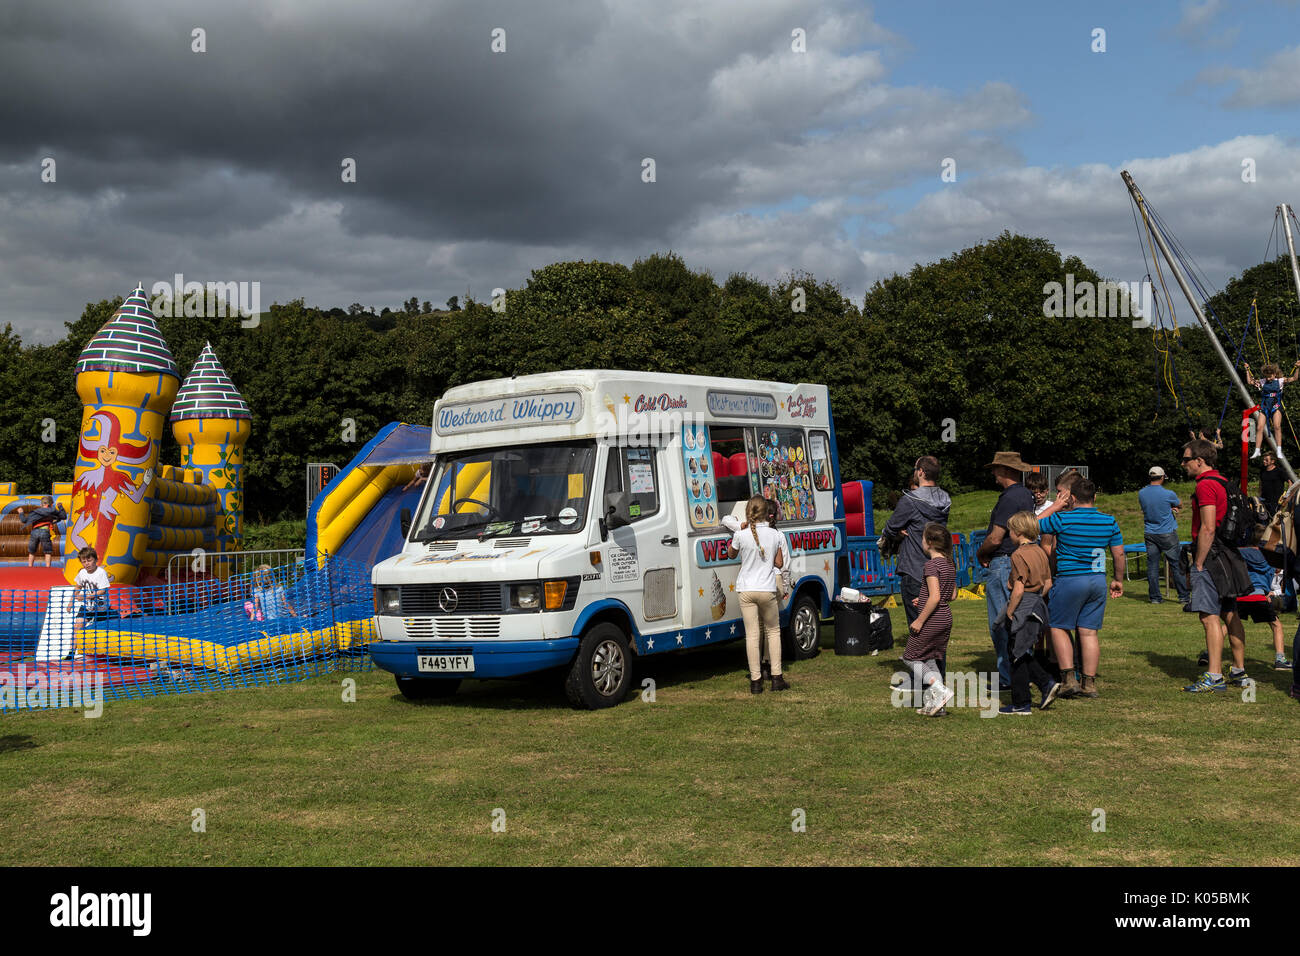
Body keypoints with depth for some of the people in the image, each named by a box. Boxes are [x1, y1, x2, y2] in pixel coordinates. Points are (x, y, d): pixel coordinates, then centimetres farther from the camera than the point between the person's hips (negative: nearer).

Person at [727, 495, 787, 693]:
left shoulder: (741, 535, -8)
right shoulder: (774, 534, -3)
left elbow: (731, 554, 13)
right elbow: (779, 564, 5)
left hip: (746, 590, -1)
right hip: (767, 589, 1)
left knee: (752, 634, 2)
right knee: (773, 631, 15)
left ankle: (756, 681, 2)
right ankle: (777, 678, 12)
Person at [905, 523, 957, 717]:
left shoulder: (931, 564, -18)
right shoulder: (950, 564, 8)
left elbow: (934, 598, -25)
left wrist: (919, 620, -19)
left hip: (932, 619, -8)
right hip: (946, 617, 8)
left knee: (911, 657, 6)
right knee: (930, 660, 16)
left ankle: (940, 689, -9)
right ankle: (933, 704, 14)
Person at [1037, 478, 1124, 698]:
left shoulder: (1063, 519, -12)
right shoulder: (1109, 521, 3)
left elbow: (1034, 525, 1)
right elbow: (1119, 554, 9)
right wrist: (1118, 580, 21)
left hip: (1069, 580, -5)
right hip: (1098, 580, 5)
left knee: (1059, 628, 7)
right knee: (1090, 632, 7)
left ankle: (1069, 679, -2)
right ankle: (1089, 684, 9)